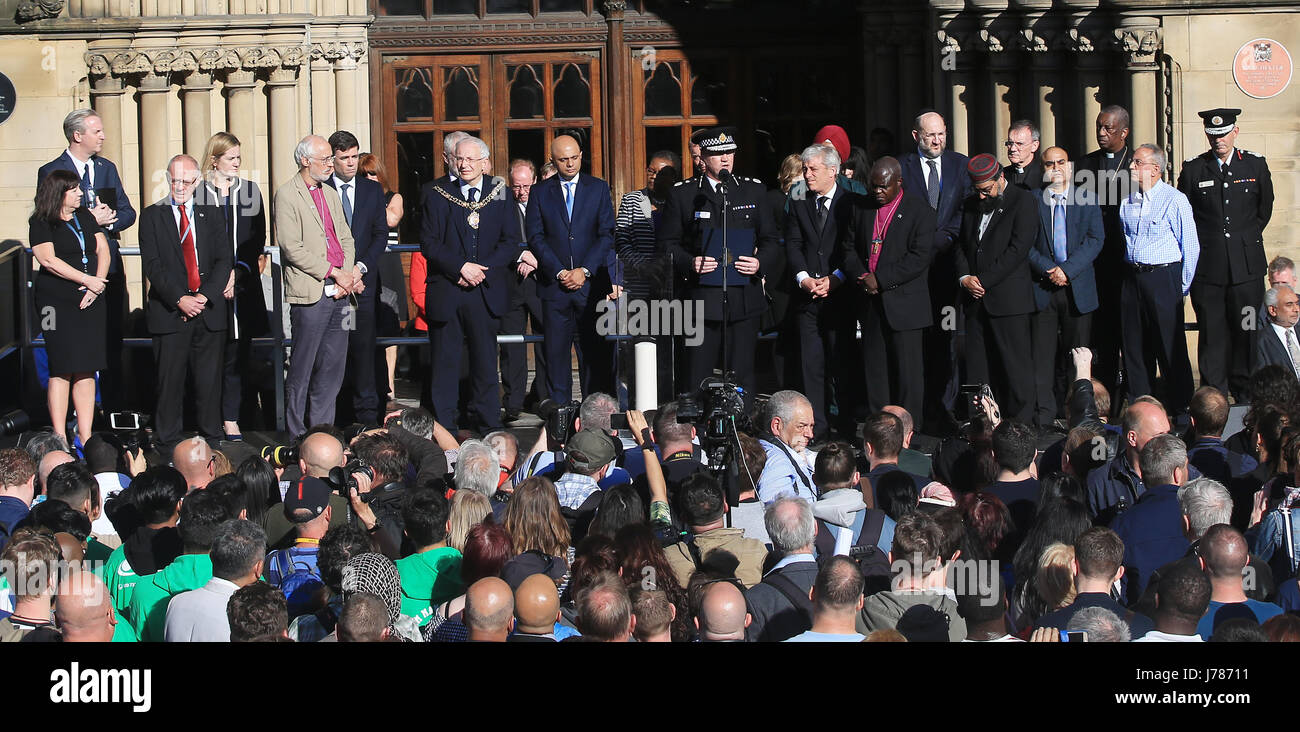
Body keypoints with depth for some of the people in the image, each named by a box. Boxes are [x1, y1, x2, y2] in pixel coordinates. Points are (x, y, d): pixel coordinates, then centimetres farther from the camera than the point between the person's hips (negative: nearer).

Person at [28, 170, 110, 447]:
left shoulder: (84, 216, 14)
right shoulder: (40, 223, -4)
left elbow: (102, 249, 11)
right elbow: (48, 260, -14)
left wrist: (98, 284, -5)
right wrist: (87, 280, -14)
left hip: (90, 301, 5)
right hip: (58, 303, -5)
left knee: (86, 371, 3)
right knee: (62, 371, -6)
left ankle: (85, 436, 7)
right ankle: (60, 439, -3)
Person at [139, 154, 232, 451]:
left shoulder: (211, 215, 13)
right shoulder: (152, 216, 6)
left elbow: (223, 260, 6)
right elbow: (152, 266, -3)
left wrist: (204, 296, -9)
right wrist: (180, 299, -13)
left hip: (208, 312, 2)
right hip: (169, 313, -2)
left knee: (209, 380, 3)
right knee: (170, 379, -2)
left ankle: (211, 437, 12)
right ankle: (168, 442, 5)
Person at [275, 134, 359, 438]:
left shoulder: (331, 194, 18)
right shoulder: (287, 195, -6)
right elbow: (292, 247, -14)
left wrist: (350, 273, -1)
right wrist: (333, 272, -13)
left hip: (338, 293, 7)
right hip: (310, 293, -7)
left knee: (332, 368, 9)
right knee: (301, 370, -3)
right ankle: (296, 437, 3)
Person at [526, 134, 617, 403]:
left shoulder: (598, 188, 8)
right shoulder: (540, 192, 9)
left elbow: (607, 235, 2)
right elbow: (535, 237, 2)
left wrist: (584, 271, -9)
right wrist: (559, 272, -9)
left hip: (591, 283, 0)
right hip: (554, 285, 0)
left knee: (595, 350, -1)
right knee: (556, 350, -1)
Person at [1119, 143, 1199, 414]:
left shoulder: (1175, 200, -7)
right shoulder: (1127, 202, 10)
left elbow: (1190, 246, -5)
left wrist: (1182, 287, -4)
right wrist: (1129, 275, 12)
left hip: (1162, 277, -6)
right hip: (1132, 277, 6)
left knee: (1170, 345, -3)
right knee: (1134, 345, 9)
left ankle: (1179, 408, 5)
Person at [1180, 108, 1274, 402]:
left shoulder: (1255, 165, 6)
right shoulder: (1193, 169, 4)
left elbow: (1264, 209, 17)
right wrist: (1203, 243, 8)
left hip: (1247, 265, 1)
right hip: (1207, 266, -1)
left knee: (1247, 333, 1)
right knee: (1212, 334, 0)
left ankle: (1245, 394, 11)